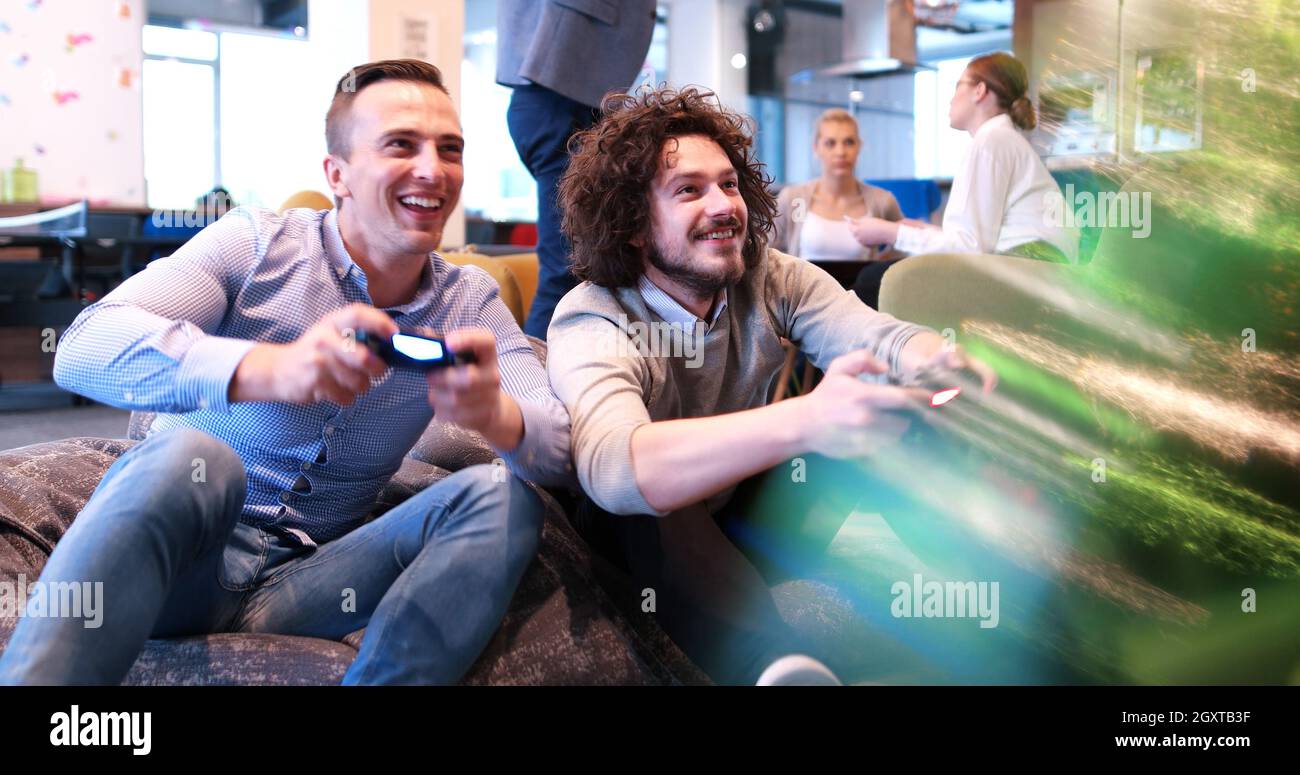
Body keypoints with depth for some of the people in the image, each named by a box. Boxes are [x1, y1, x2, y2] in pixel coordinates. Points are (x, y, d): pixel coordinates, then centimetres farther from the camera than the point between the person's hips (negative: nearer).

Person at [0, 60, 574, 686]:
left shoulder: (471, 301, 4)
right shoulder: (256, 244, -5)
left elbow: (566, 449, -8)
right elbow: (83, 348, -20)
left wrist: (494, 415, -34)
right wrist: (273, 369, -40)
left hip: (310, 583, 3)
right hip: (188, 559, -2)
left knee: (503, 499, -20)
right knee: (191, 453, -34)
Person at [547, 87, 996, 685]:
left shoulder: (770, 278, -7)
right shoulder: (592, 322, -24)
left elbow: (883, 335, -20)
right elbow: (614, 467, -45)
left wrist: (937, 363, -47)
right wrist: (805, 421, -60)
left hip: (752, 519, 5)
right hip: (647, 541, -4)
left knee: (896, 402, -16)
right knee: (650, 501, -39)